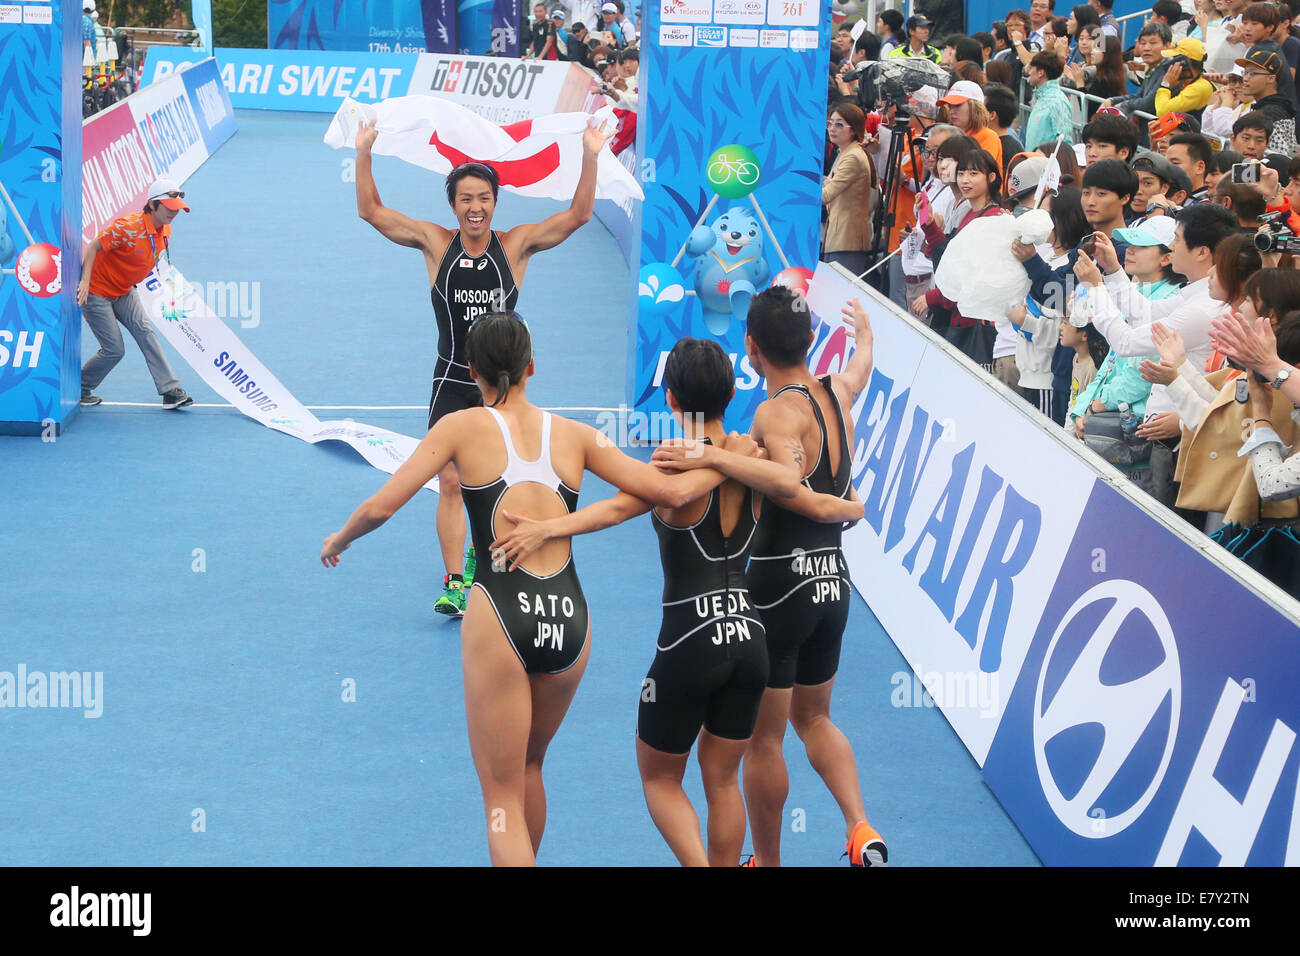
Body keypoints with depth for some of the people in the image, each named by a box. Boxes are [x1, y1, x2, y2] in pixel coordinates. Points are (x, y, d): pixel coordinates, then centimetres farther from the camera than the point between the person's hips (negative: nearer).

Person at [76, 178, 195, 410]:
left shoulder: (165, 230, -2)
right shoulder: (128, 226, -27)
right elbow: (93, 247, -21)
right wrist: (85, 281, -27)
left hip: (124, 292, 7)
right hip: (97, 292, -7)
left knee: (146, 333, -7)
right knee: (114, 350, -6)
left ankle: (171, 391, -11)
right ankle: (80, 389, 15)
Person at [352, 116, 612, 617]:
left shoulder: (516, 245, -2)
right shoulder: (436, 243, -1)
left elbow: (578, 214, -7)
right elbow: (372, 212, -3)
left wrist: (590, 156, -18)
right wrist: (363, 153, -14)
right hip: (452, 383, -1)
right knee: (451, 484, -6)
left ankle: (480, 553, 36)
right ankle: (454, 583, -5)